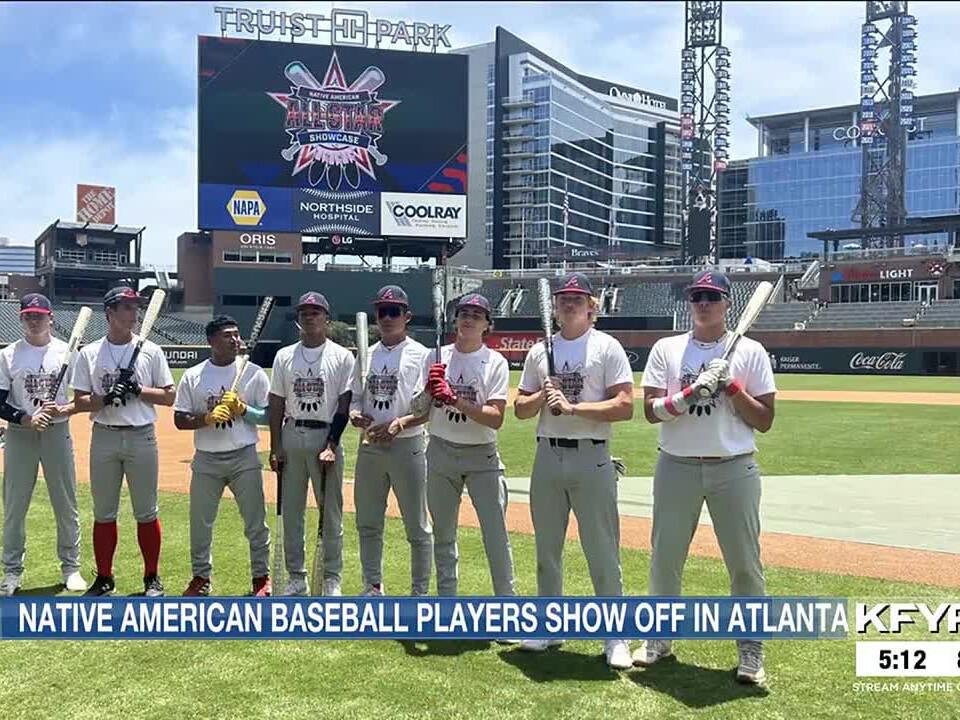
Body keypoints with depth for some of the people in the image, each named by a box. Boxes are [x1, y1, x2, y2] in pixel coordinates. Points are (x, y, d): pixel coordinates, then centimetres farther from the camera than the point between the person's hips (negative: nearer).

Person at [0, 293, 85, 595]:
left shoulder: (67, 352, 0)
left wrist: (62, 410, -17)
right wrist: (27, 419, -18)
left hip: (57, 433, 0)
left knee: (66, 504, 5)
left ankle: (71, 567, 17)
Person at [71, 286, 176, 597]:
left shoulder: (151, 351, 2)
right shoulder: (89, 353, 4)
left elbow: (169, 396, 2)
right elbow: (80, 401, 2)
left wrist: (138, 389, -14)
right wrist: (106, 398, -17)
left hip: (142, 437, -1)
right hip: (104, 438, 1)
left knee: (146, 512, 4)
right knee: (103, 512, 9)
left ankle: (152, 578, 16)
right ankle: (104, 577, 22)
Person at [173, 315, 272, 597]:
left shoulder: (254, 373, 1)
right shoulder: (192, 376, 2)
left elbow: (270, 416, 1)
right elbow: (180, 420, 1)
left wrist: (242, 409, -15)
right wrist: (208, 417, -16)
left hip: (244, 457, -1)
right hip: (206, 460, 1)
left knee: (255, 521, 4)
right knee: (200, 522, 10)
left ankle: (262, 577, 17)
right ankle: (201, 578, 25)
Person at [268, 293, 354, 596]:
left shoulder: (342, 356, -1)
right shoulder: (284, 356, 8)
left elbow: (344, 405, -4)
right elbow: (276, 403, 8)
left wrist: (331, 445, -12)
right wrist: (275, 446, 2)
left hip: (327, 437, -3)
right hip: (291, 437, 3)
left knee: (331, 511, 2)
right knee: (291, 509, 7)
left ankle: (332, 578, 13)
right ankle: (296, 577, 18)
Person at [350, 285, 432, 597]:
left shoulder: (420, 355, -5)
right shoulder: (366, 355, 12)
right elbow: (355, 398, 16)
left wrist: (400, 424, -25)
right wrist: (355, 415, -7)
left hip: (407, 446, -5)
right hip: (369, 446, 5)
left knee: (418, 527, 1)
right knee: (367, 523, 13)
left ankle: (420, 593, 12)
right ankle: (373, 586, 28)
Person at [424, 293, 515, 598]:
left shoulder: (496, 363, -4)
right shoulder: (436, 357, 4)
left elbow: (496, 418, -14)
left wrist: (455, 399, -24)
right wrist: (430, 387, -15)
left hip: (482, 456, -2)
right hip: (441, 452, 3)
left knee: (496, 533, -5)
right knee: (443, 532, 10)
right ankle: (446, 596, 23)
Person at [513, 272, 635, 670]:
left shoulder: (607, 348, -2)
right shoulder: (539, 352, 12)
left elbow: (625, 406, -11)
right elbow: (520, 408, 12)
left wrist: (572, 406, -18)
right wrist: (542, 397, -8)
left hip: (591, 458, -5)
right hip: (547, 457, 5)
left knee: (602, 552, -2)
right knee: (546, 548, 12)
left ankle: (615, 636, 9)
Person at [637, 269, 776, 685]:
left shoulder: (750, 352, 2)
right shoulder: (666, 349, 5)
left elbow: (765, 421, -1)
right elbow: (651, 411, -3)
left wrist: (731, 385, -13)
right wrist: (693, 392, -18)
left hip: (734, 469, -1)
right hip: (676, 467, 1)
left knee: (745, 562, 3)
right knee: (665, 557, 10)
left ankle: (750, 649, 18)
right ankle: (660, 637, 27)